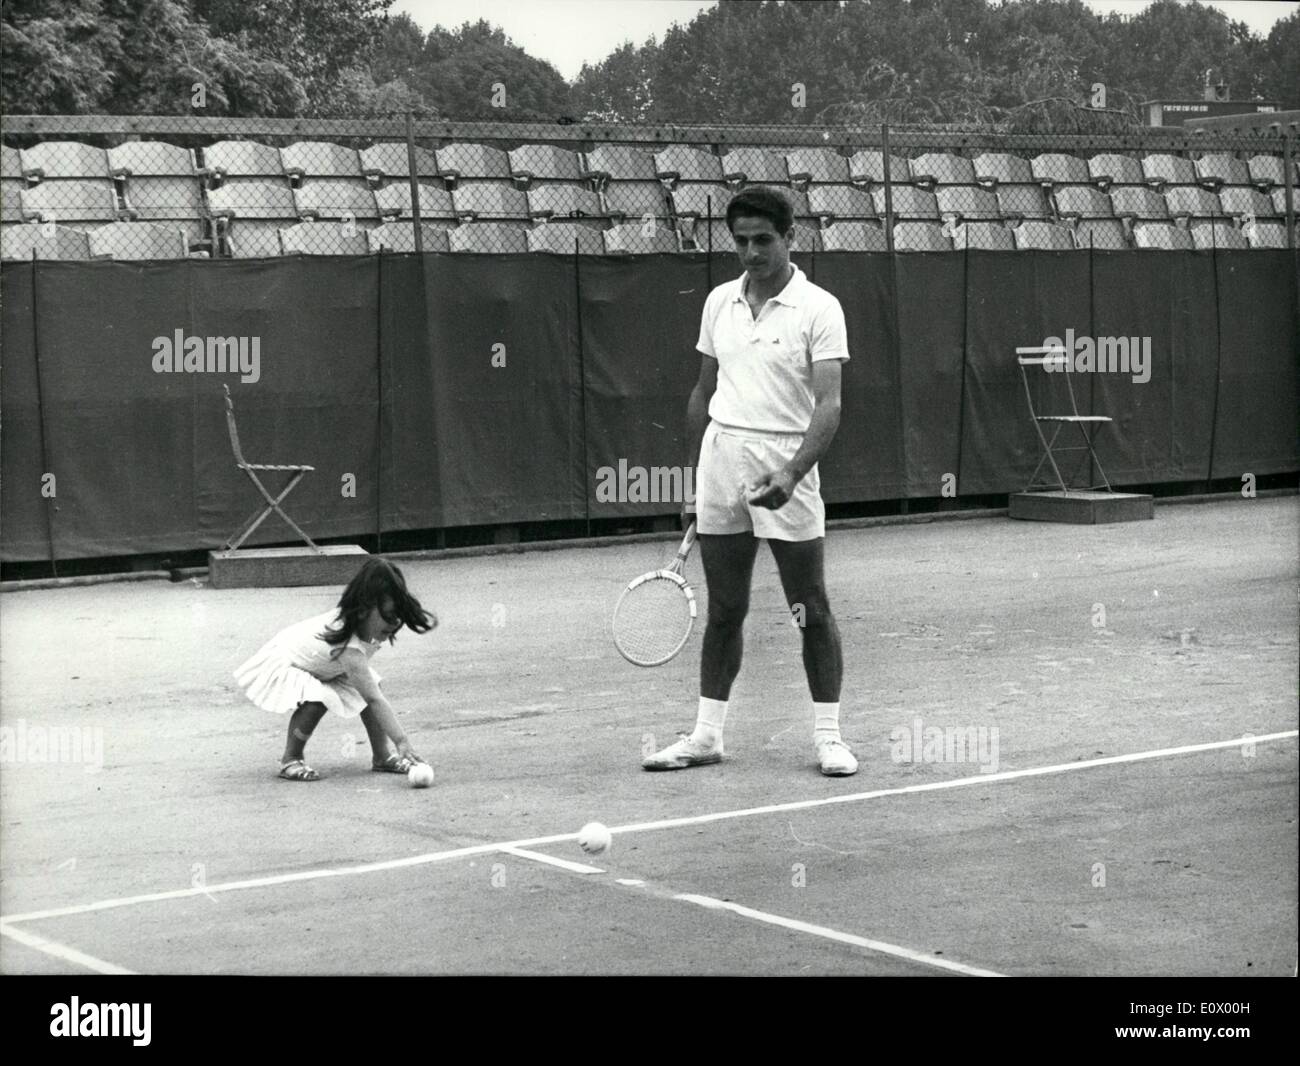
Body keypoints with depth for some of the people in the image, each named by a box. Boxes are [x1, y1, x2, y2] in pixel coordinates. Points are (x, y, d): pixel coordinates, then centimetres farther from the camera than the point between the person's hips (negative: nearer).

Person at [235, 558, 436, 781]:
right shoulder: (349, 649, -43)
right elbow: (374, 701, -45)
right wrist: (401, 741, -48)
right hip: (279, 667, -9)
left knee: (370, 685, -6)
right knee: (317, 699, -35)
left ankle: (382, 756, 3)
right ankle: (290, 760, -13)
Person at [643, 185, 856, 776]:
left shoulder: (818, 308, -7)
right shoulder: (719, 302, 10)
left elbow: (828, 404, -14)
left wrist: (791, 473, -27)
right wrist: (696, 475, 14)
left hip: (785, 466, -4)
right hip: (720, 459, 4)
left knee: (811, 609, 0)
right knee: (724, 610, 9)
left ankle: (828, 735, 8)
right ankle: (707, 734, 15)